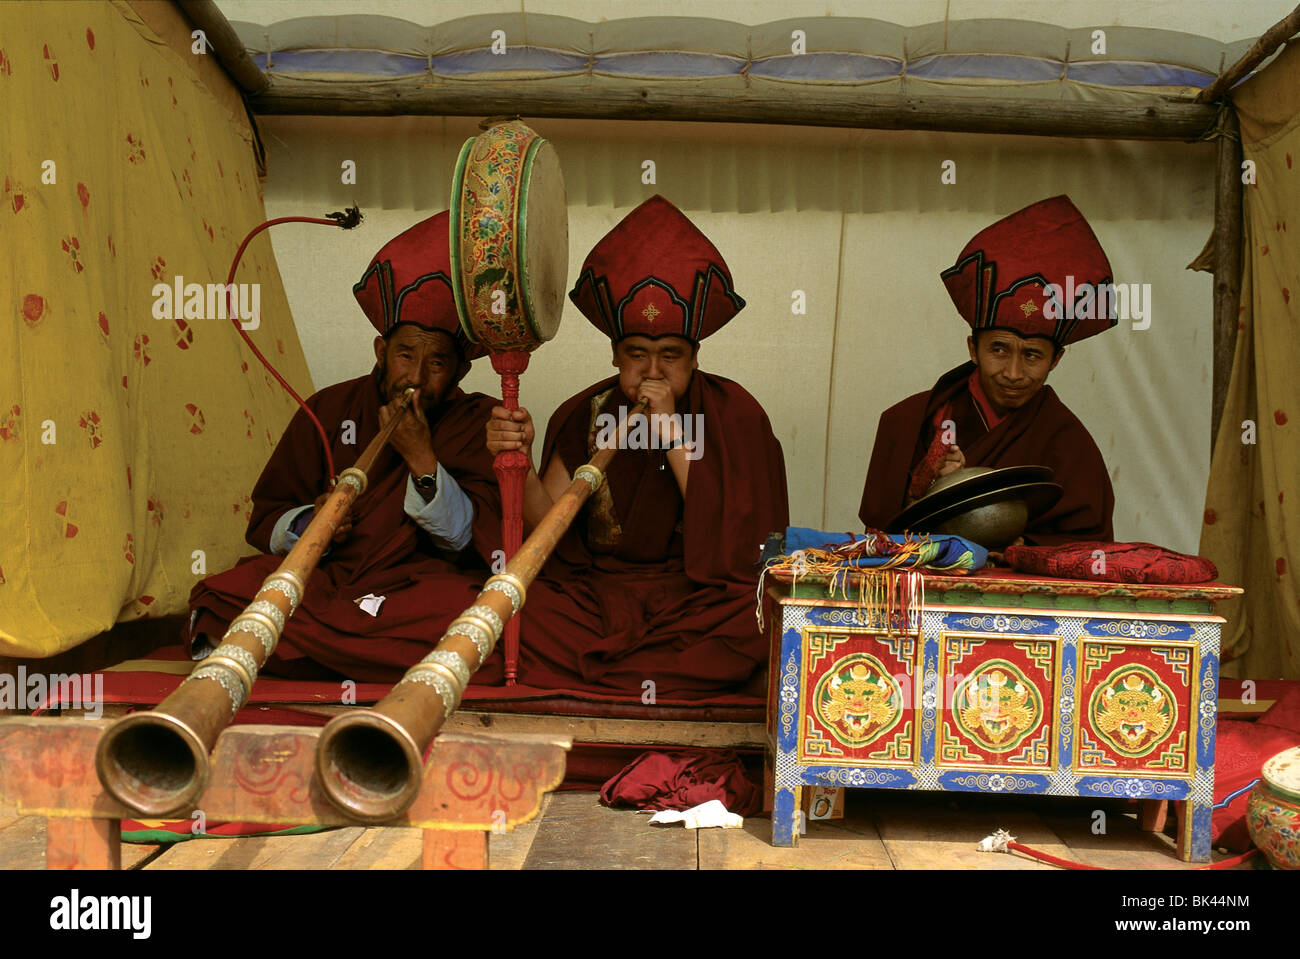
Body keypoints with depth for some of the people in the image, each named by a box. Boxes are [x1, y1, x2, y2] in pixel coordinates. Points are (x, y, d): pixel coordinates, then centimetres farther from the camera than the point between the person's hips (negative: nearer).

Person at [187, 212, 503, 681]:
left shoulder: (480, 422, 5)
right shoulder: (329, 410, 11)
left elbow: (470, 541, -5)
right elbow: (266, 519, 13)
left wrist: (422, 458, -15)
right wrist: (306, 524, -10)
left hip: (423, 580, -1)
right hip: (325, 575, 2)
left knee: (462, 608, -37)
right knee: (219, 596, -24)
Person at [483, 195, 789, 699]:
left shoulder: (733, 414, 0)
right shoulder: (586, 416, 5)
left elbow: (736, 541, -12)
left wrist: (672, 433, -17)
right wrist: (519, 463, -21)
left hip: (697, 601, -1)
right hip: (597, 596, 1)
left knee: (757, 620, -34)